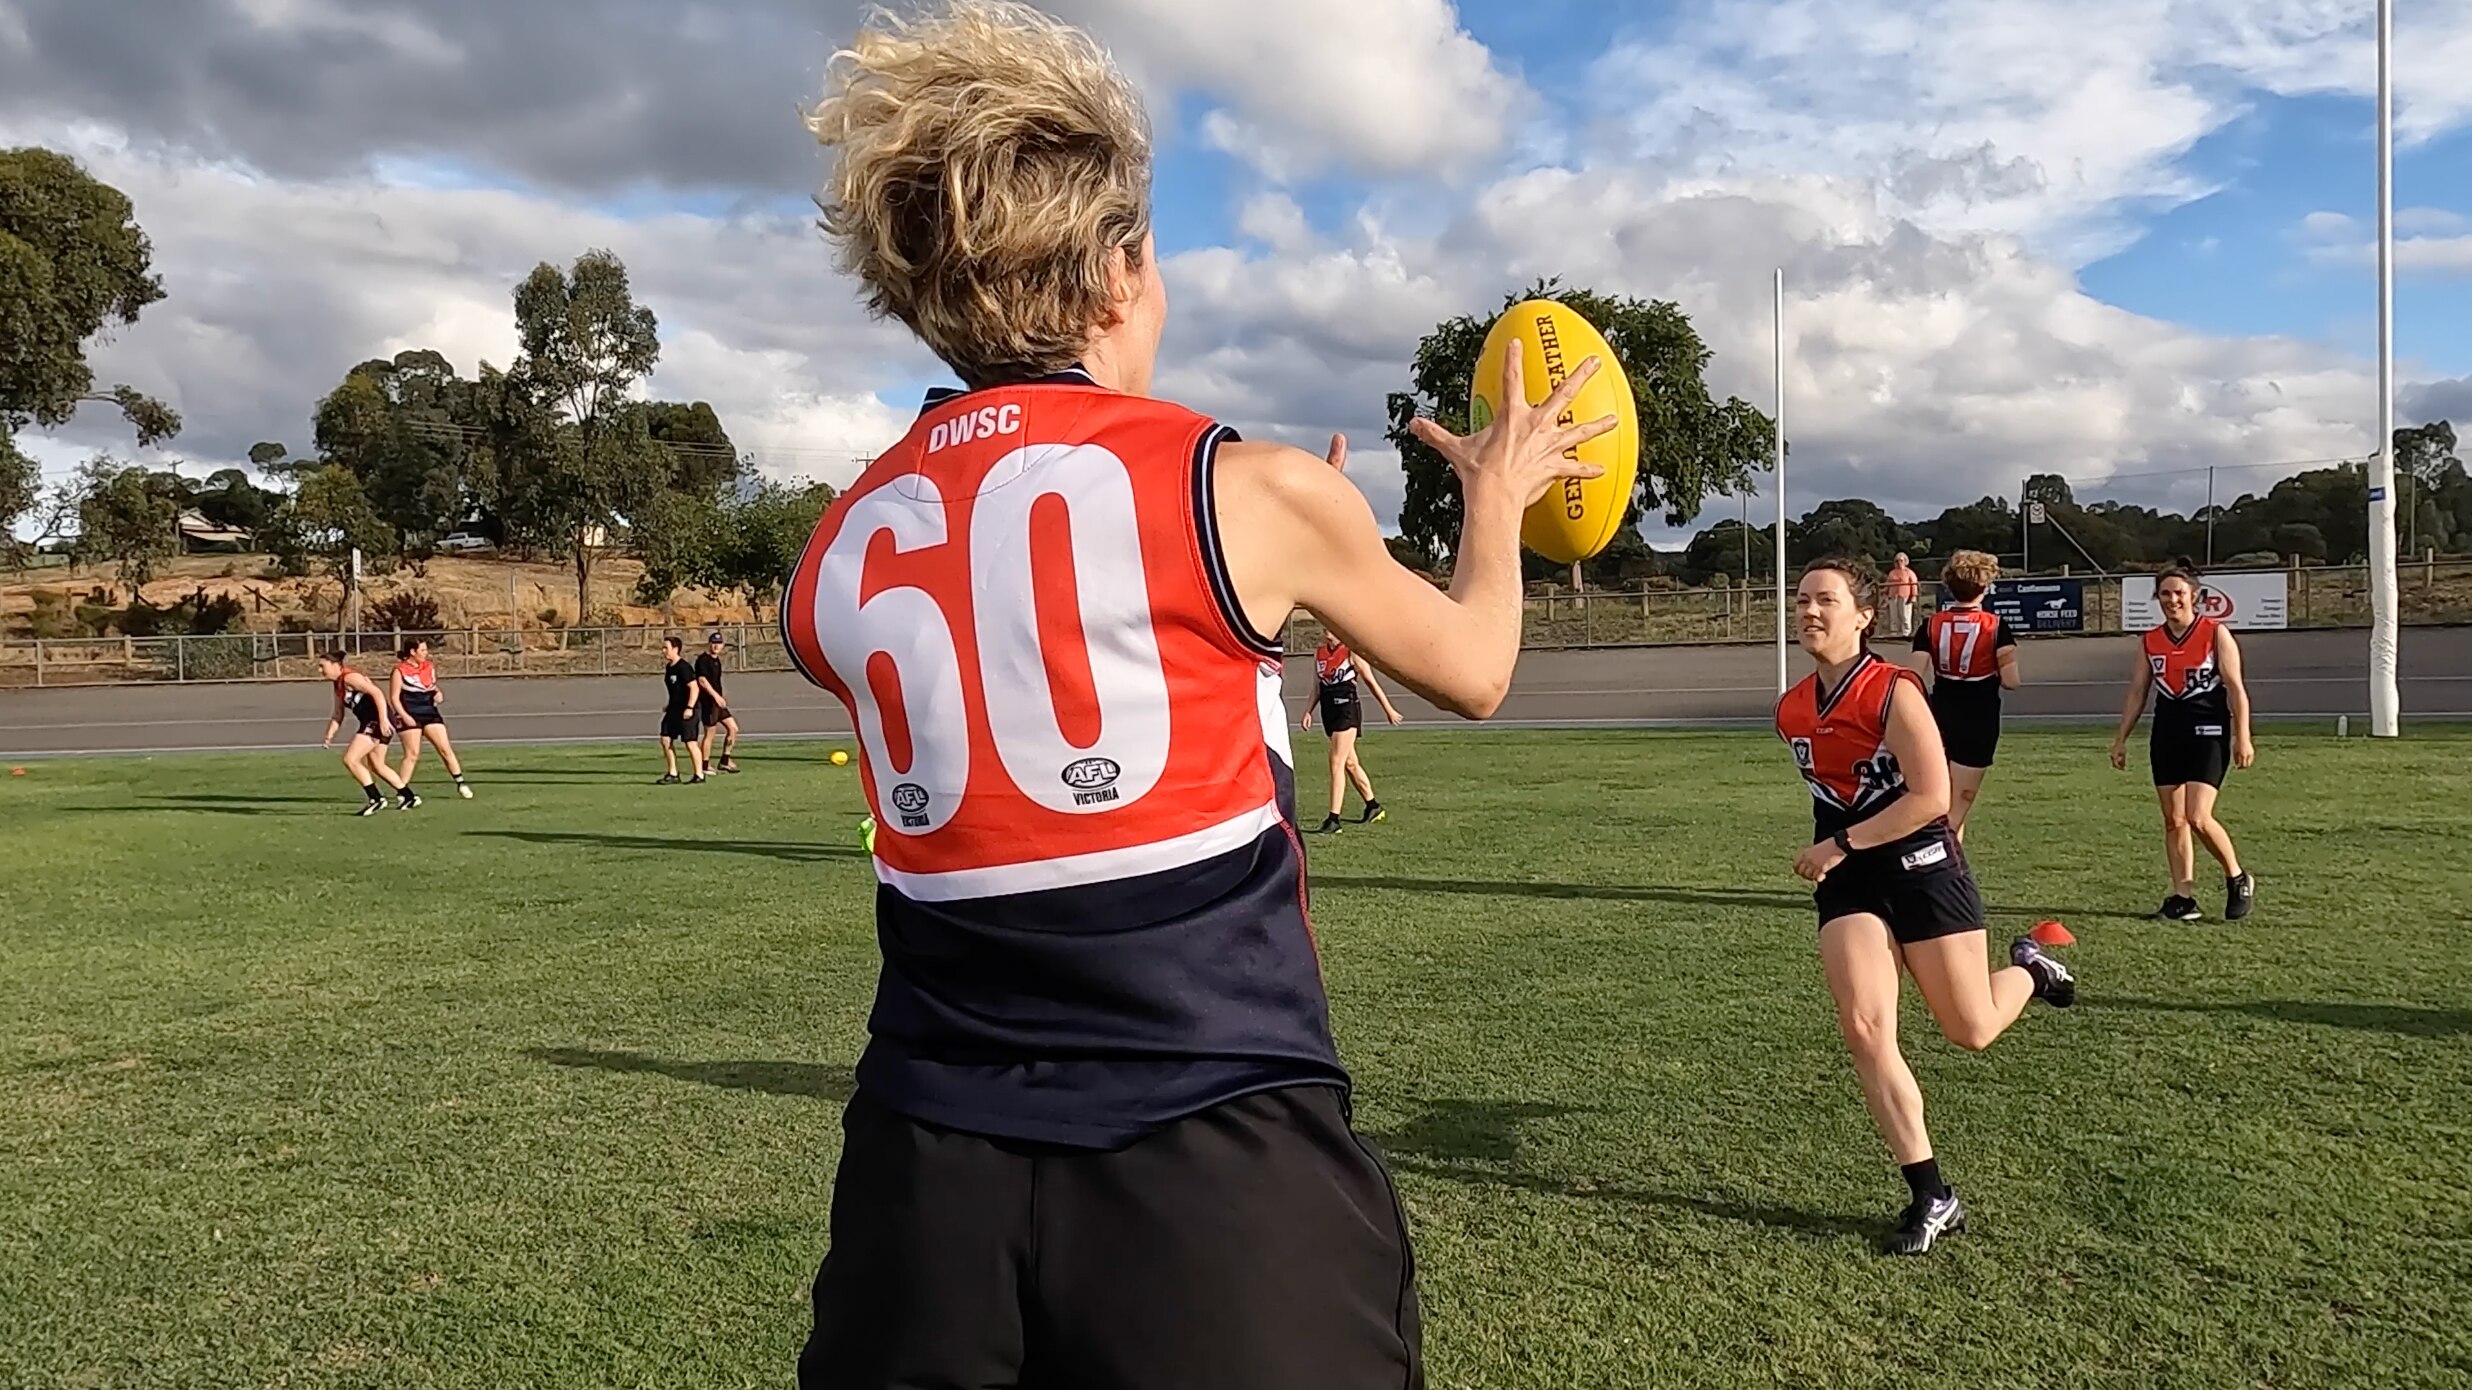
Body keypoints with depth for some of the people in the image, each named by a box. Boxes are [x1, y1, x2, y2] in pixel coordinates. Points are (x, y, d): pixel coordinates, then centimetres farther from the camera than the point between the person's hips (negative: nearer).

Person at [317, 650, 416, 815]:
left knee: (350, 759, -13)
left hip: (377, 722, -10)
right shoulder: (338, 685, 18)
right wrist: (329, 737, 12)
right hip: (371, 723, 10)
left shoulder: (349, 677, -11)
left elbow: (377, 693, -22)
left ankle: (376, 799, -9)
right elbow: (338, 715, 23)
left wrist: (383, 719, -29)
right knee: (377, 765, 18)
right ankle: (409, 797, 26)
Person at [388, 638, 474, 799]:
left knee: (446, 748, -1)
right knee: (412, 754, -6)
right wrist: (404, 716, -18)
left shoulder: (429, 667, 10)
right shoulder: (400, 670, -7)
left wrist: (438, 694, 1)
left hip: (430, 713, 5)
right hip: (410, 717, -5)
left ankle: (461, 783, 5)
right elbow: (394, 697, -8)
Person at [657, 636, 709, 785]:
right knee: (665, 739, 4)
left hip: (686, 710, -9)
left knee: (690, 742, -4)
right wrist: (668, 705, 19)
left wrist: (689, 708, -24)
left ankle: (699, 775, 7)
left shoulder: (683, 667, -16)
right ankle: (673, 774, 11)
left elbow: (694, 687, -21)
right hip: (674, 709, 9)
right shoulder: (669, 667, 11)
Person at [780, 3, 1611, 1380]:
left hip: (926, 1175, 4)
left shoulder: (834, 562, 4)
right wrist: (1499, 496, 31)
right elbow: (1475, 672, 10)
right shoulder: (1251, 491, -8)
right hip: (1217, 1175, -3)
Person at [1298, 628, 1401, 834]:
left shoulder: (1351, 652, -7)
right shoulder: (1319, 653, 10)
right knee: (1350, 763, 16)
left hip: (1347, 710, -7)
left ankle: (1333, 819, -15)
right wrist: (1308, 711, 6)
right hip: (1328, 710, 7)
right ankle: (1373, 807, 32)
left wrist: (1388, 709, 7)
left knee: (1337, 763, -14)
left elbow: (1371, 682, 0)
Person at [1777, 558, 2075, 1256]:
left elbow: (1931, 796, -22)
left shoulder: (1894, 691, -16)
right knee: (1863, 1028, -12)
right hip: (1848, 882, 5)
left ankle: (2029, 969, 42)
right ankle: (1932, 1197, -3)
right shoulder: (1792, 712, 4)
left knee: (1972, 1032, 6)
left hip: (1921, 868, -5)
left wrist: (1840, 845, -20)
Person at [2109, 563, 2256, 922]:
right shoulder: (2150, 642, 9)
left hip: (2208, 733, -5)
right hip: (2166, 735, 5)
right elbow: (2136, 693, 14)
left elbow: (2236, 689, -5)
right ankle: (2184, 898, 10)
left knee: (2198, 818, -14)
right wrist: (2121, 739, 10)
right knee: (2173, 821, 5)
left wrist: (2242, 738, -9)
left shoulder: (2216, 633, -3)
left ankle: (2238, 880, 9)